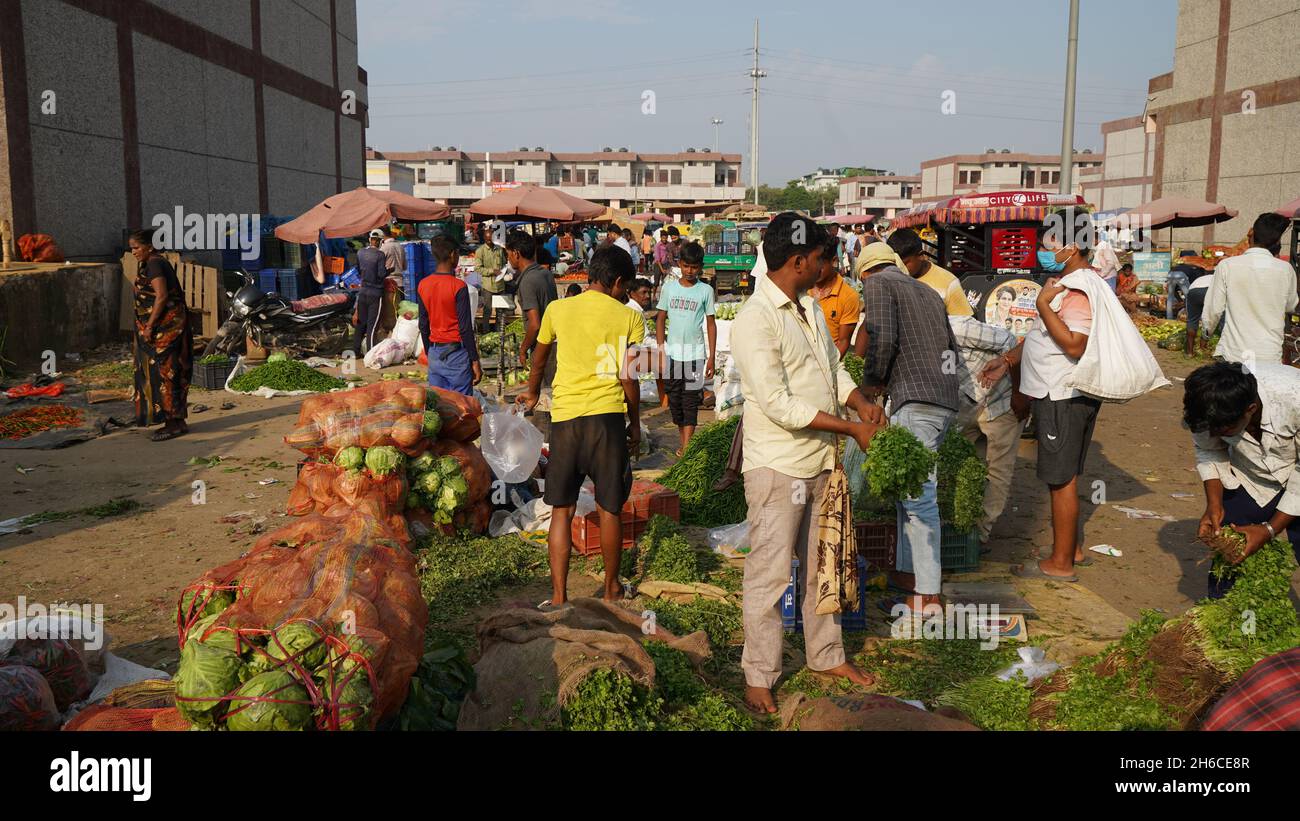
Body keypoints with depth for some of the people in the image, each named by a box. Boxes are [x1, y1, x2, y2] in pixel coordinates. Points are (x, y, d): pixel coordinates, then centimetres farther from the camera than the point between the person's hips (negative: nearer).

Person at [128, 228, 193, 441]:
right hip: (162, 328, 10)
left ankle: (175, 423, -3)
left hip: (164, 327, -10)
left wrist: (149, 326, -21)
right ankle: (175, 422, 16)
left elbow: (162, 296, -22)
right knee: (165, 373, 11)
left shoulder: (154, 264, -14)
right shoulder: (152, 263, 17)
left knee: (164, 372, -7)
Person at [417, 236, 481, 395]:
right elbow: (465, 328, -13)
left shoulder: (423, 285, 3)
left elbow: (423, 326, 9)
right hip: (457, 353, -6)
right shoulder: (458, 286, -13)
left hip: (435, 353, 6)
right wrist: (475, 361, -8)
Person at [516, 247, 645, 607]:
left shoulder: (557, 309, 9)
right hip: (606, 416, -2)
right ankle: (612, 588, 25)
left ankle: (558, 596, 8)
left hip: (564, 417, 2)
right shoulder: (629, 317, 1)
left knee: (561, 510, 9)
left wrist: (532, 393, 41)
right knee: (609, 510, 11)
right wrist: (635, 424, 10)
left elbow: (538, 359, 22)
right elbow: (628, 377, -3)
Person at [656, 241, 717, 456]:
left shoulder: (705, 291, 0)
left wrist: (711, 358, -1)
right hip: (671, 352, 2)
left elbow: (711, 324, 3)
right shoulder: (669, 287, 4)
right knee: (675, 401, 7)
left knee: (691, 402, -5)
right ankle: (685, 443, 20)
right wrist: (660, 350, 1)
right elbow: (661, 319, 8)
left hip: (695, 353, -2)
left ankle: (686, 449, -7)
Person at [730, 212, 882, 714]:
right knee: (770, 575, 1)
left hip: (822, 462, 9)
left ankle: (826, 656, 35)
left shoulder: (809, 307, 10)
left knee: (823, 567, 19)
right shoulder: (756, 320, -19)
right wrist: (850, 427, -20)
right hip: (778, 466, -9)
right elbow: (777, 403, -25)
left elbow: (833, 366, 18)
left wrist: (860, 401, -3)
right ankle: (759, 677, 14)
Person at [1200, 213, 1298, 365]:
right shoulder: (1285, 270, -2)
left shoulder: (1227, 266, -8)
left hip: (1234, 354, -1)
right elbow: (1291, 307, 16)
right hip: (1271, 357, 1)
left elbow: (1213, 310, -4)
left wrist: (1207, 330, 18)